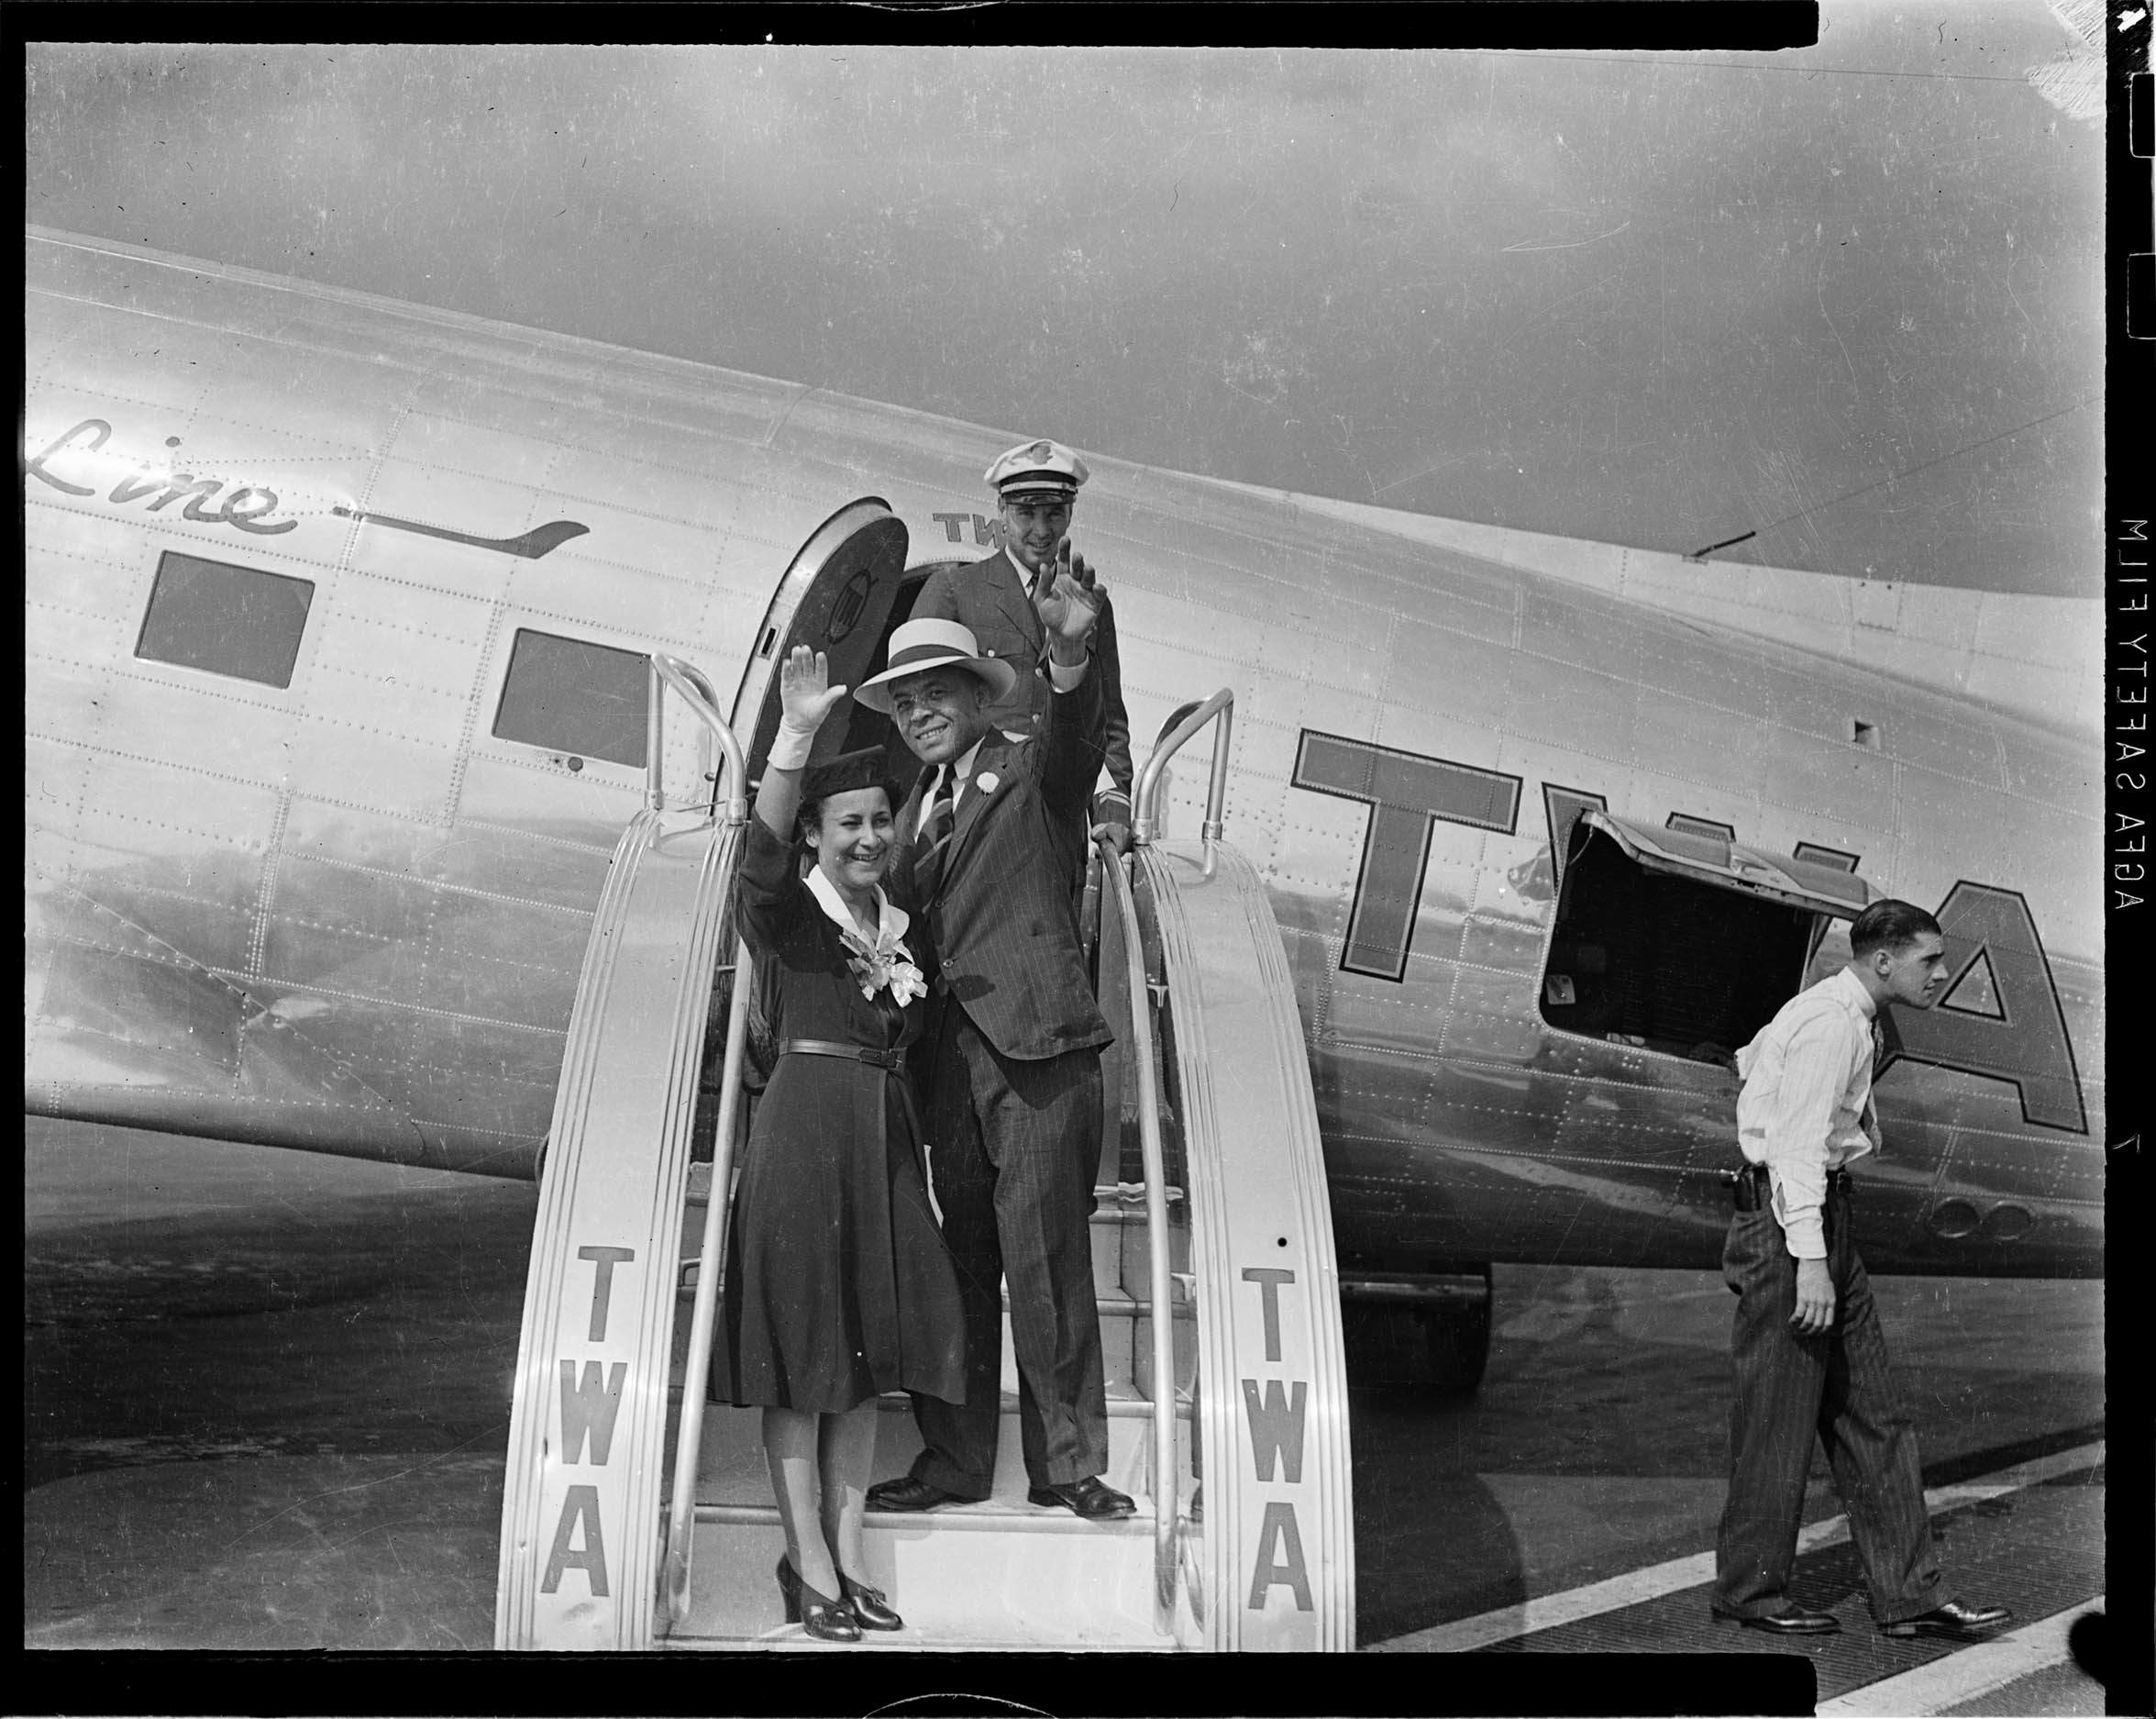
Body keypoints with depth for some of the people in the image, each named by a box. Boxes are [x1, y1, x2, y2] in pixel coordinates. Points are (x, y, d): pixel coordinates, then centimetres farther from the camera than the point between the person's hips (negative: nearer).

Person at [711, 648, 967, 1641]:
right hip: (805, 1123, -7)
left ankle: (847, 1551, 20)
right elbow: (764, 848, -30)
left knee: (867, 1343, 10)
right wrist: (796, 733, -41)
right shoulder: (788, 910, -6)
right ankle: (808, 1563, 7)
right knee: (803, 1345, -1)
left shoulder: (902, 922, 13)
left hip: (887, 1131, 7)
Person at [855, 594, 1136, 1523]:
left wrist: (1068, 656, -41)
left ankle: (1066, 1463, 6)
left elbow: (1076, 736, -21)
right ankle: (954, 1457, 18)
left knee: (1045, 1264, -4)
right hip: (949, 1054, 6)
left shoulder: (1034, 772, 2)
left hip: (1035, 1045, -6)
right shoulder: (917, 809, 21)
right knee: (956, 1264, 9)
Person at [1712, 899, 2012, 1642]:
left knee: (1871, 1417, 9)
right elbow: (1799, 1144, -24)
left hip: (1824, 1219, 11)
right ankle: (1749, 1590, 11)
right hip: (1792, 1220, -11)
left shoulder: (1829, 1012, 15)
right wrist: (1810, 1260, -28)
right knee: (1780, 1416, -1)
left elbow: (1750, 1058, 31)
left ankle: (1908, 1596, 12)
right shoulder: (1832, 1024, -17)